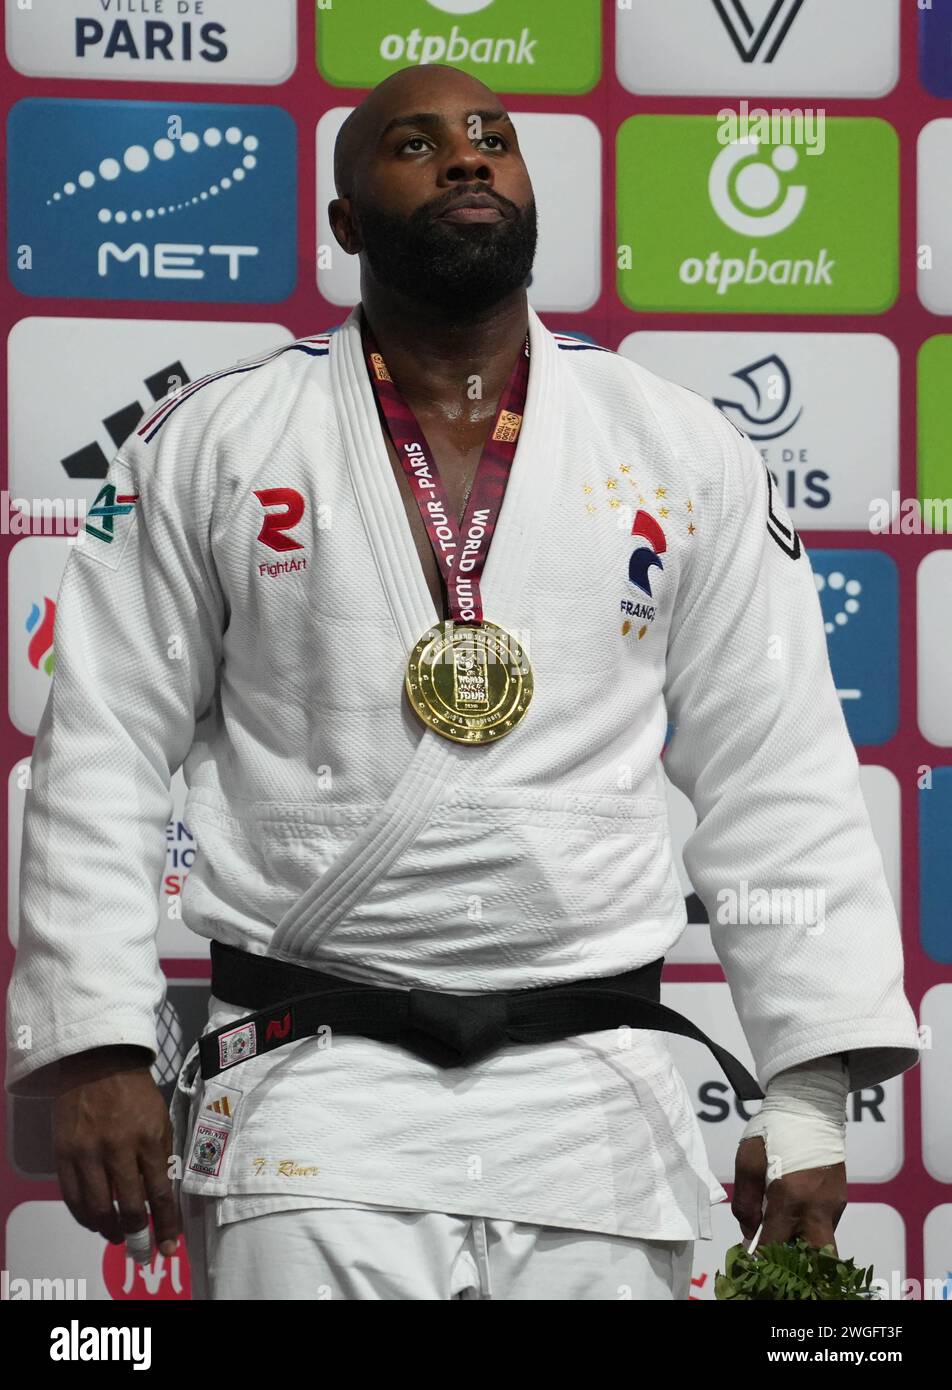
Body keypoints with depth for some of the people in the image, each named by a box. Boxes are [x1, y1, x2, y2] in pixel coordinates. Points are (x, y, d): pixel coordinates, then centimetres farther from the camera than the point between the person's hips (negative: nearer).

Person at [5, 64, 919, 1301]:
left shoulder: (687, 455, 7)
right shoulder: (213, 444, 4)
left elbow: (777, 780, 5)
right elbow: (104, 749, 3)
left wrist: (811, 1095, -1)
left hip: (596, 1102, 2)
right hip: (316, 1096, -1)